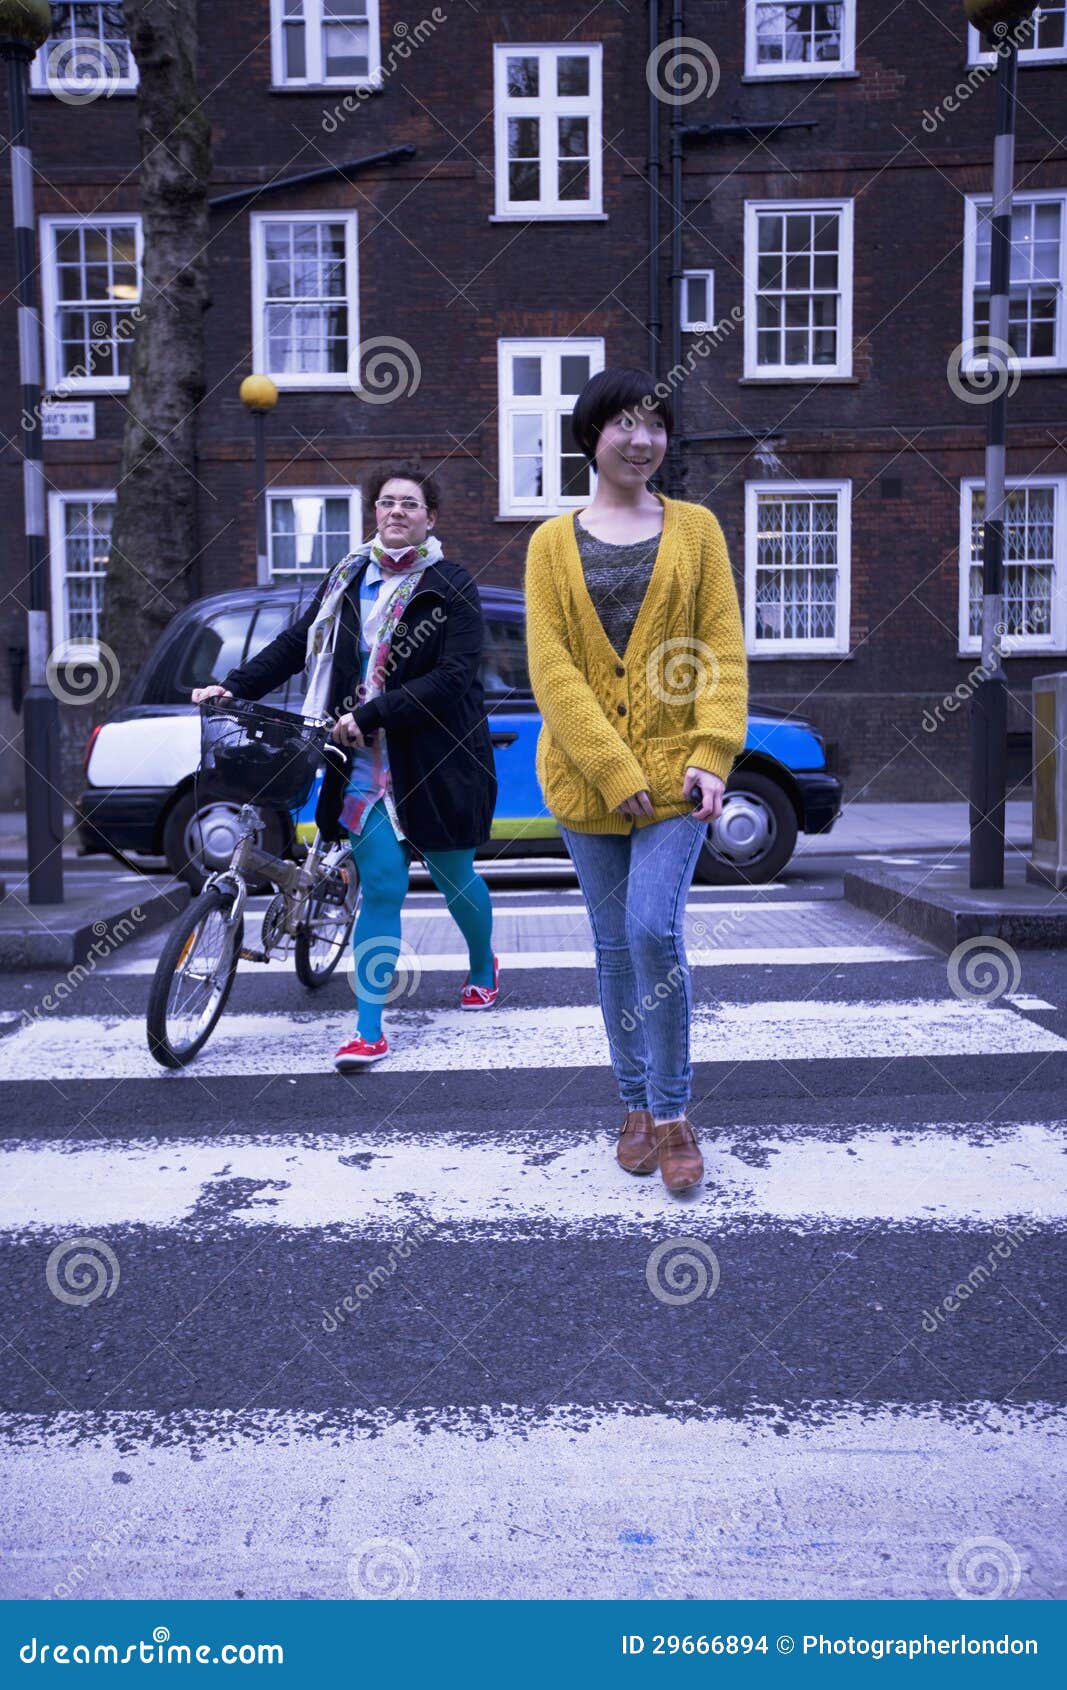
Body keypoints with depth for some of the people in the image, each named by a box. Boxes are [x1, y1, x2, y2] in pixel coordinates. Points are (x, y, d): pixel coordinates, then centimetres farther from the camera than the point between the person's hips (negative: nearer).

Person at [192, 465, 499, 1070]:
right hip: (364, 762, 3)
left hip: (436, 759, -2)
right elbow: (298, 642, 13)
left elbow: (452, 677, -15)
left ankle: (484, 967, 44)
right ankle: (370, 1031, 1)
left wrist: (370, 715, -20)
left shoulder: (451, 586, -6)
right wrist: (234, 687, 2)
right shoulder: (349, 576, 9)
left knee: (454, 878, 13)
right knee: (381, 889, -2)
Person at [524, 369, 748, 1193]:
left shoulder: (695, 528, 7)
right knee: (614, 945, 8)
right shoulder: (553, 543, 6)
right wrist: (614, 772, -13)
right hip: (585, 775, 1)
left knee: (655, 931, -14)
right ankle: (637, 1107, 23)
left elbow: (723, 649, 1)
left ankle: (674, 1112, 3)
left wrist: (713, 754, -13)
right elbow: (552, 669, -3)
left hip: (675, 767, -1)